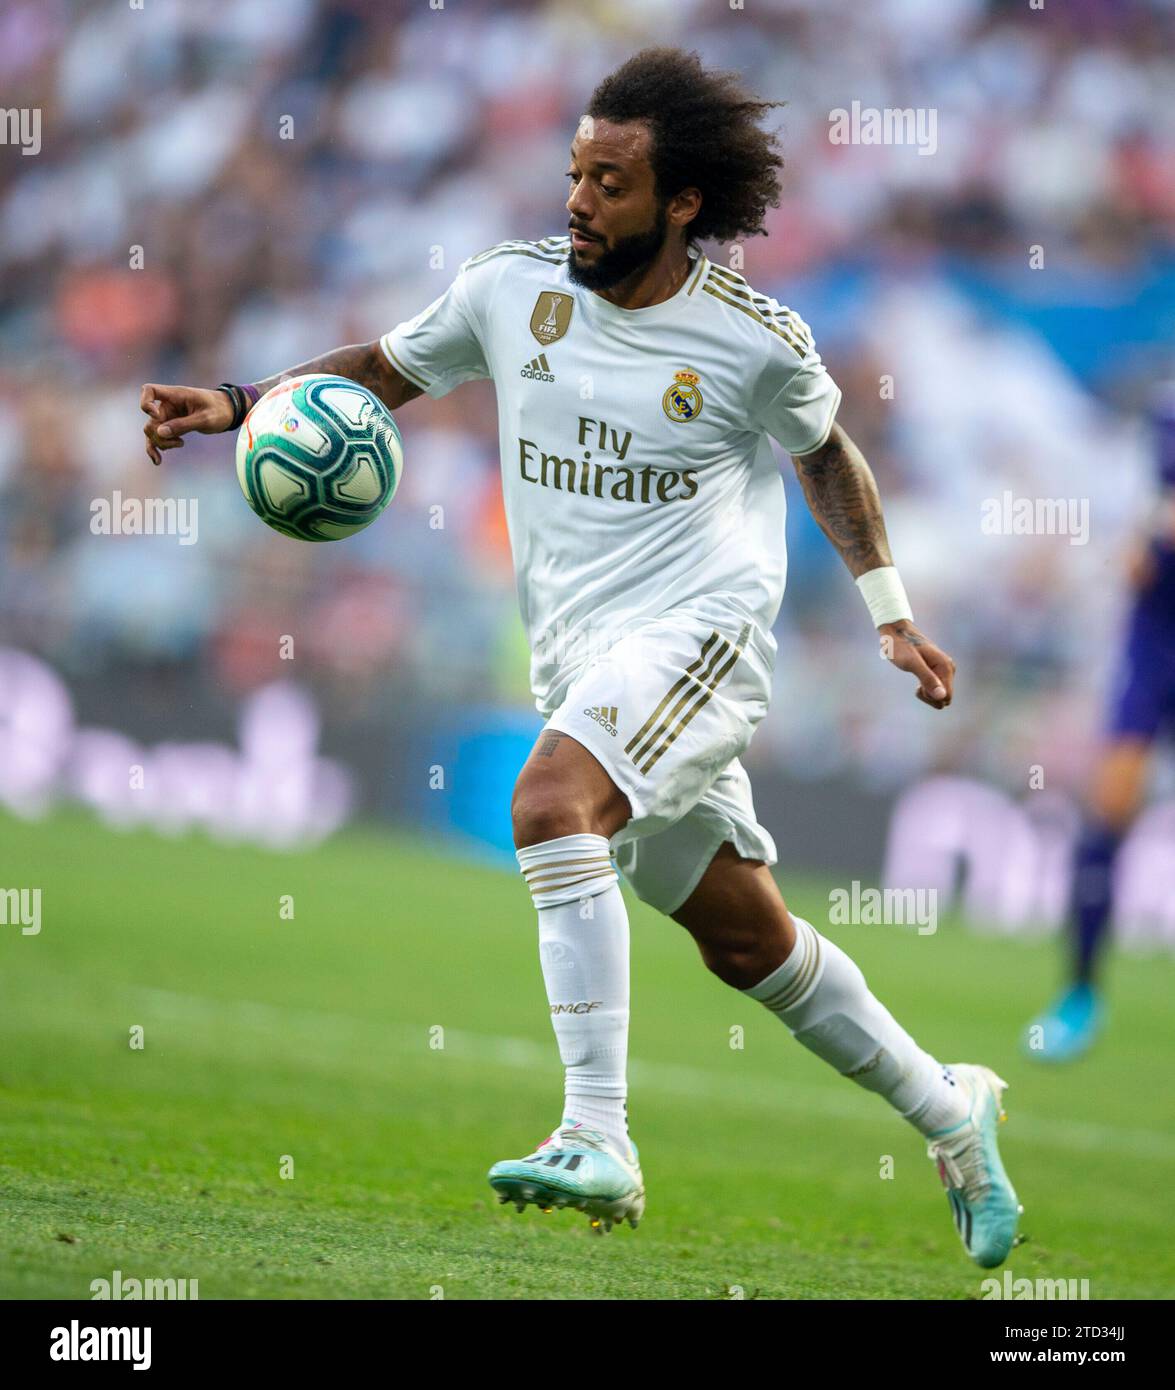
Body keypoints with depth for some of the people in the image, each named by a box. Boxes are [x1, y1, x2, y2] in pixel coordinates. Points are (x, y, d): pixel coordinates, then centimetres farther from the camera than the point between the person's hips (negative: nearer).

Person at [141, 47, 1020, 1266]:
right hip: (577, 654, 6)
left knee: (549, 801, -32)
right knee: (744, 939, 12)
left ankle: (598, 1140, -34)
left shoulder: (756, 340, -6)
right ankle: (946, 1110, 32)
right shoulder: (513, 286, 2)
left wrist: (891, 615, 14)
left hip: (699, 627, -6)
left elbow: (825, 452, 13)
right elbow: (383, 371, 16)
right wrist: (236, 406, 2)